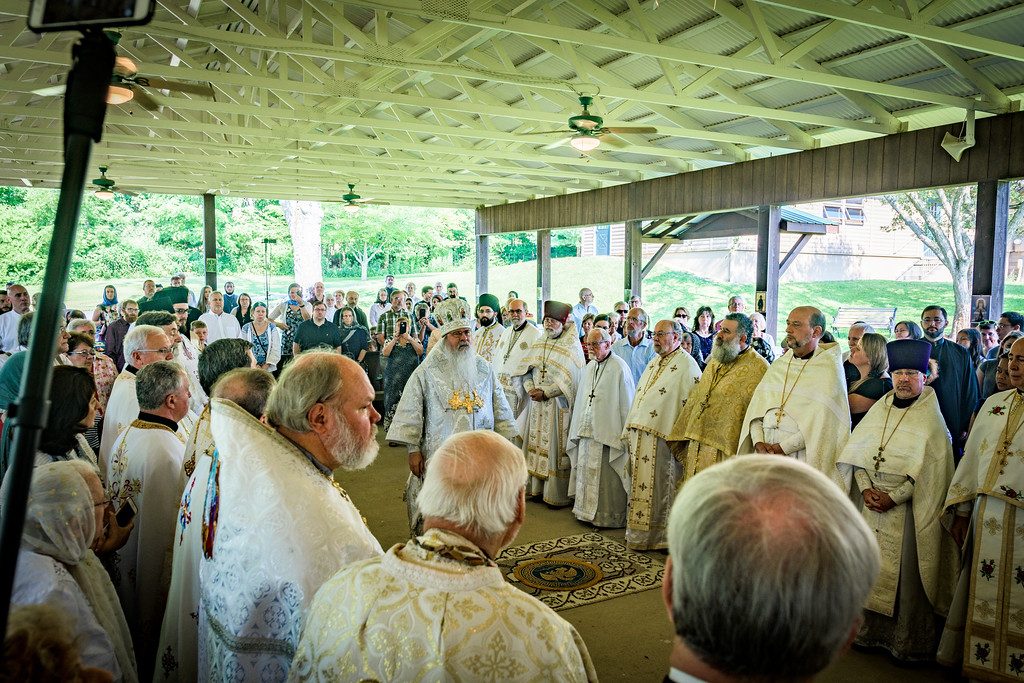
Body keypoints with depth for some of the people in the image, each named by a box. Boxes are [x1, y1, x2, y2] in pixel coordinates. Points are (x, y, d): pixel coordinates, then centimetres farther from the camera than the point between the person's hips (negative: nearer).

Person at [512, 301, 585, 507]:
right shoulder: (538, 343, 11)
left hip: (557, 404, -6)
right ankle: (537, 487, 20)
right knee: (537, 442, 10)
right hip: (536, 403, 6)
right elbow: (524, 368, 10)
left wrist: (545, 392, -17)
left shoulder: (571, 346, -8)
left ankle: (557, 494, 5)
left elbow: (570, 381, -15)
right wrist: (530, 388, -8)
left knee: (555, 445, -3)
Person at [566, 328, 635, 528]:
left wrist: (624, 432, -13)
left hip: (608, 432, -7)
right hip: (587, 430, 7)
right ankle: (588, 511, 24)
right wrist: (579, 429, 14)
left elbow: (626, 403, -11)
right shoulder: (589, 367, 13)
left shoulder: (619, 368, -10)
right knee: (586, 471, 12)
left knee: (607, 475, 0)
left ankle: (610, 516, 11)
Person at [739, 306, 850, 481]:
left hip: (801, 457, -4)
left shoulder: (829, 369, -4)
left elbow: (822, 422, -14)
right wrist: (758, 442, -7)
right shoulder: (779, 365, 14)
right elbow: (756, 406, 8)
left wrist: (784, 447, -16)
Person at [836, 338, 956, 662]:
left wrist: (894, 497, -17)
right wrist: (866, 488, -9)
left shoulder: (931, 419, -5)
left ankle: (908, 643, 15)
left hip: (908, 507, -4)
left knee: (906, 573, 1)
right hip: (871, 502, 4)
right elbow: (856, 450, 5)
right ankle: (872, 631, 21)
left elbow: (930, 471, -11)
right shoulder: (879, 408, 9)